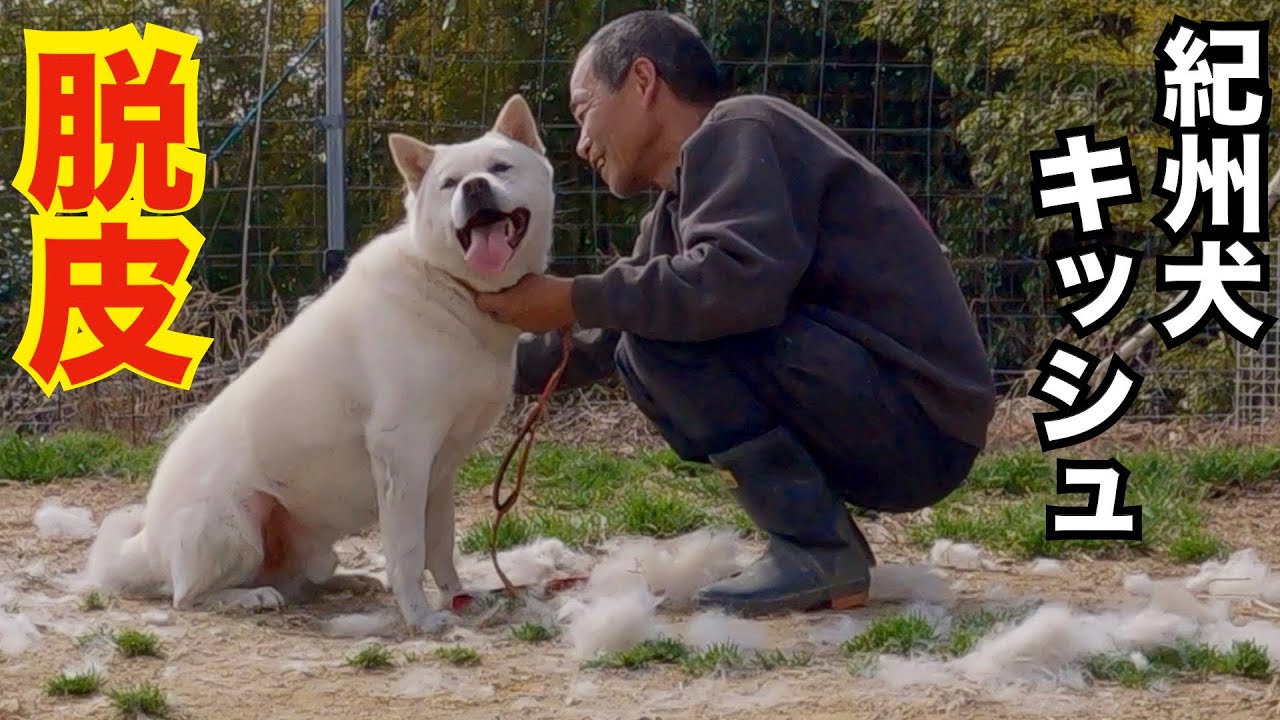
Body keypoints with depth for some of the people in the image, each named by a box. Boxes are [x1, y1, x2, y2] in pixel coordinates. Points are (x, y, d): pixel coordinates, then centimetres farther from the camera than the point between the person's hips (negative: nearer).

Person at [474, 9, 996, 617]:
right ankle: (821, 541, 7)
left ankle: (817, 549, -13)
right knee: (641, 347, 13)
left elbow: (742, 281, -29)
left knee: (666, 330, -17)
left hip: (919, 419, -10)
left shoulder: (736, 133, -11)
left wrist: (574, 300, -19)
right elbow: (598, 346, 26)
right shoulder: (675, 213, 17)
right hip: (893, 443, 10)